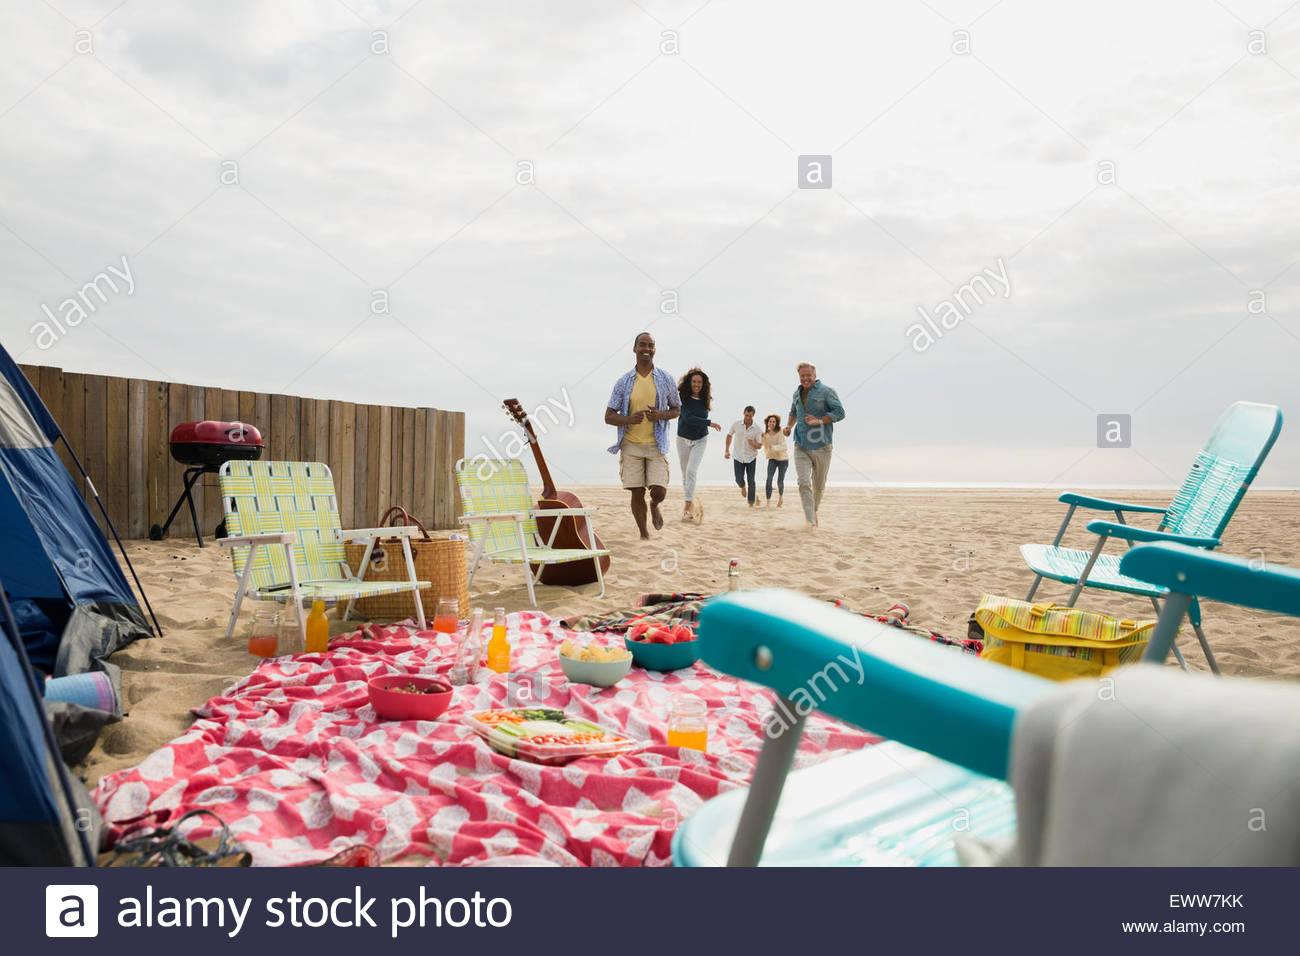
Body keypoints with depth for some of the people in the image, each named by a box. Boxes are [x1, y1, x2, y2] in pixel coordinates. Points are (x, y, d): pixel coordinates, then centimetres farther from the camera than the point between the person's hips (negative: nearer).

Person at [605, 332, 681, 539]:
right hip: (631, 445, 0)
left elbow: (677, 409, 13)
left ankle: (654, 506, 29)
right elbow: (608, 416, 2)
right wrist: (629, 419, -19)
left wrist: (661, 415, -10)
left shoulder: (665, 380, 4)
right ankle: (643, 534, 19)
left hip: (656, 445, 0)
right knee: (637, 493, 1)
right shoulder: (624, 382, 2)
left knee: (659, 491, -8)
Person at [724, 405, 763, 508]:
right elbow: (729, 435, 13)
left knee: (751, 481, -1)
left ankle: (751, 503, 10)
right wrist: (727, 450, 7)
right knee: (739, 479, -6)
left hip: (751, 458, -1)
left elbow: (759, 446, -5)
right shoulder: (736, 425, -4)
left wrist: (753, 444, -29)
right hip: (738, 457, 1)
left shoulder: (757, 429, -8)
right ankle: (743, 487, 31)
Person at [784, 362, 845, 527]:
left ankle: (814, 510, 37)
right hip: (801, 447, 3)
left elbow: (840, 413, -9)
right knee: (803, 482, -16)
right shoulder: (797, 394, 15)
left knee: (819, 485, 10)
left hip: (821, 447, -3)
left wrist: (819, 421, -19)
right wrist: (789, 426, 15)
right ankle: (810, 521, -19)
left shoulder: (826, 391, -2)